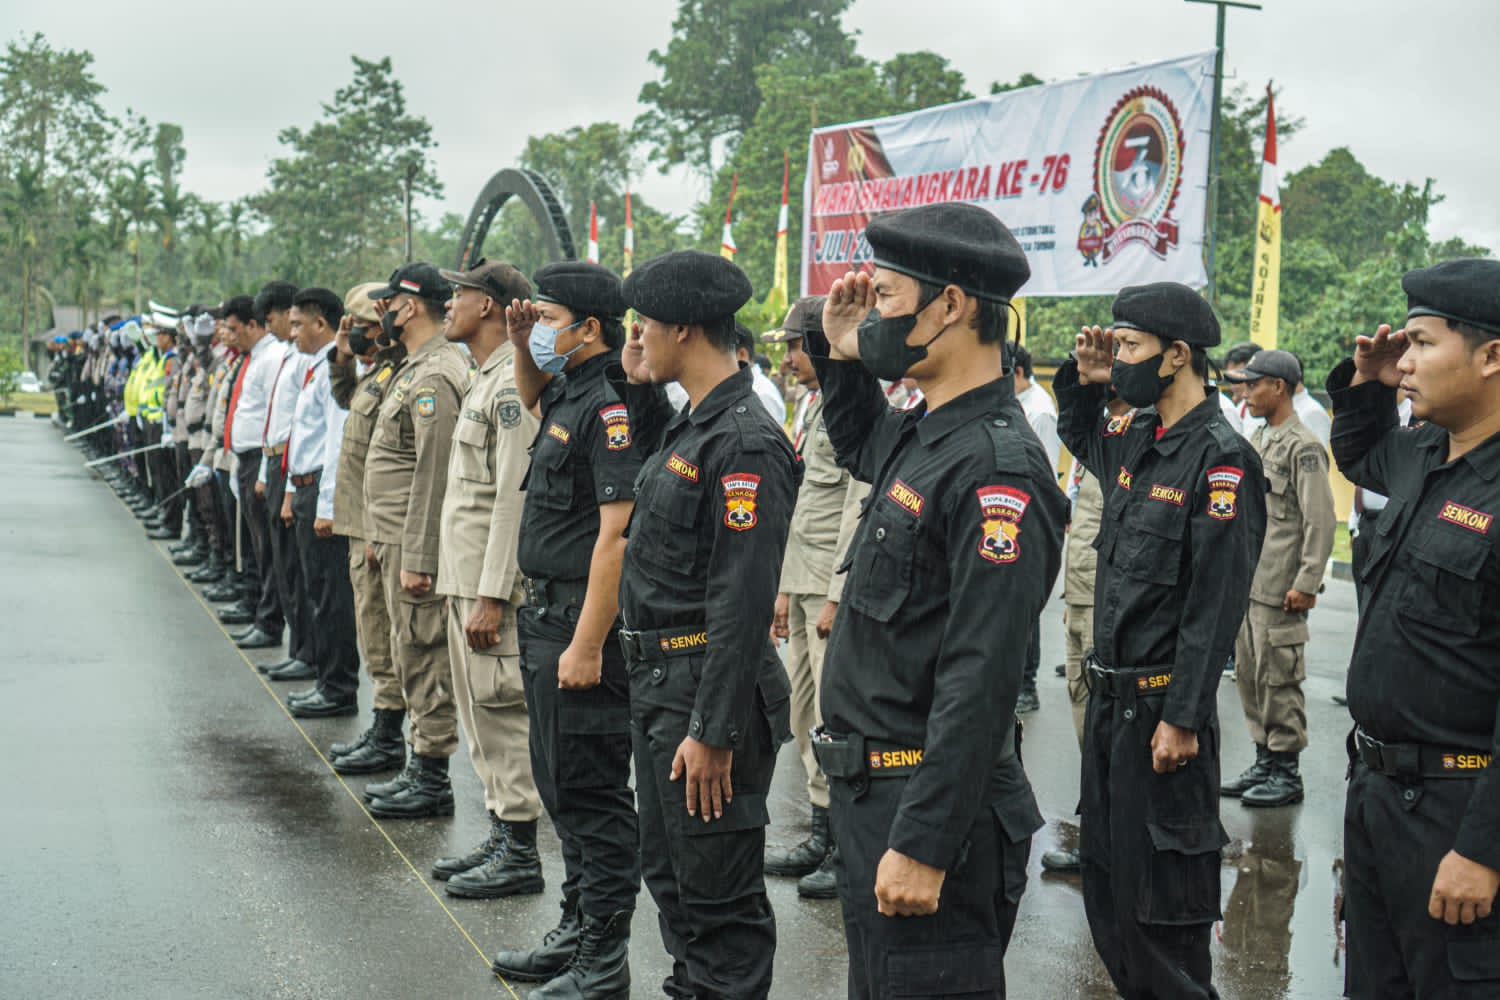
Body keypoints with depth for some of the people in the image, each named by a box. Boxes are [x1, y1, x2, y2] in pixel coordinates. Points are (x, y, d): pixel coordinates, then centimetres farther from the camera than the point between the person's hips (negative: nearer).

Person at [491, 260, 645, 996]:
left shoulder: (613, 405, -19)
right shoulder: (566, 392, 11)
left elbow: (617, 533, -24)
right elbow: (532, 400, 38)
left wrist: (587, 644, -25)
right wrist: (521, 348, 18)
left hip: (584, 622, -10)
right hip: (546, 616, 10)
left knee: (592, 794, -2)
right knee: (561, 786, 18)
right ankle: (577, 930, 30)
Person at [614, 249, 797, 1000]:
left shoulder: (745, 443, -21)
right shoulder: (691, 424, 8)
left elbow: (744, 601, -24)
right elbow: (660, 479, 32)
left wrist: (714, 732, -24)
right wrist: (640, 389, 17)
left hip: (706, 689, -10)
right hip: (656, 683, 10)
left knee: (718, 894, 0)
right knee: (669, 875, 21)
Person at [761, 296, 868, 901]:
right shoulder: (807, 407, 17)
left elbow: (859, 510, -18)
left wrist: (837, 597, -19)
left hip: (838, 586, -10)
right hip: (803, 581, 10)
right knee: (805, 715, 13)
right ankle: (822, 836, 23)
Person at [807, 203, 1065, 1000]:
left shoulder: (998, 469, -22)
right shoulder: (920, 433, 7)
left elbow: (980, 680, -25)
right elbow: (859, 449, 33)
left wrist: (924, 845, -25)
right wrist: (842, 354, 14)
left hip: (929, 807, -10)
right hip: (871, 787, 10)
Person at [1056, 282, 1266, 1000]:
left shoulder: (1222, 461, -16)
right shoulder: (1137, 443, 8)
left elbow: (1217, 605, -20)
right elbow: (1079, 440, 34)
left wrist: (1182, 720, -21)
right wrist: (1084, 382, 12)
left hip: (1161, 705, -9)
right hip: (1109, 696, 9)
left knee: (1158, 891, 0)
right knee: (1104, 878, 17)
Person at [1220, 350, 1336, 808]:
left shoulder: (1303, 447, -12)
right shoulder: (1258, 440, 15)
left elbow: (1321, 521, -16)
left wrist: (1306, 584, -18)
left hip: (1280, 589, -9)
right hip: (1246, 583, 9)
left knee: (1279, 679, -3)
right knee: (1249, 675, 13)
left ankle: (1287, 773, 6)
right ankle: (1264, 763, 24)